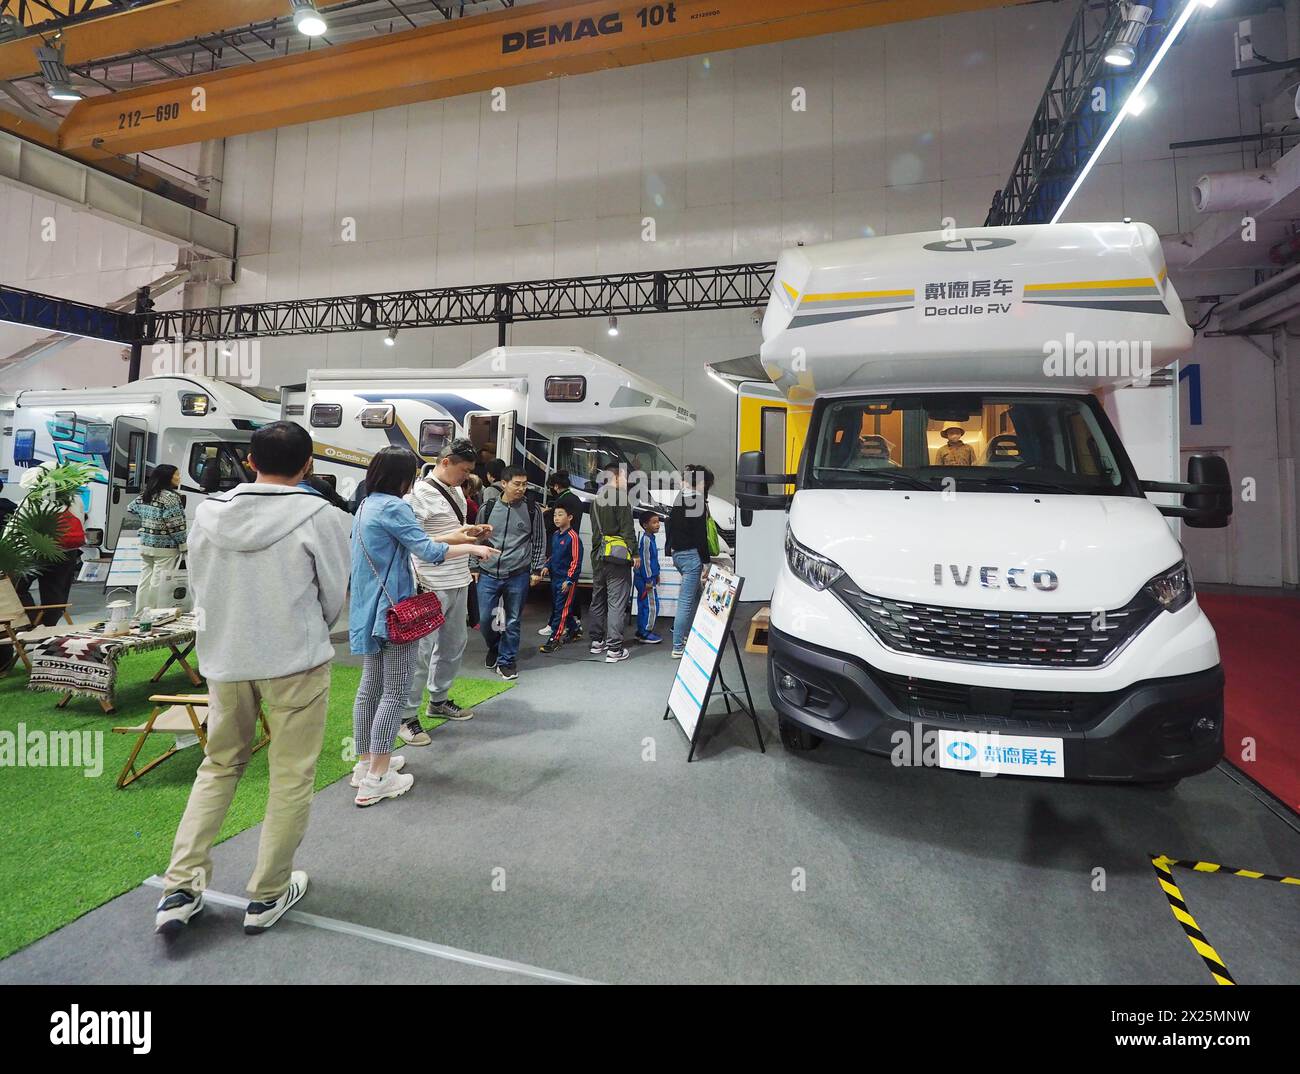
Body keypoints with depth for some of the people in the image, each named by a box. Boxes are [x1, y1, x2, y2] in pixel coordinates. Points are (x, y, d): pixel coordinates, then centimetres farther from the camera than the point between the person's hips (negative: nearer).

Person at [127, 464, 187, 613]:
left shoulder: (144, 495, 9)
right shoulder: (171, 496, -15)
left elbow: (130, 509, 23)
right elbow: (175, 523, -18)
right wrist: (183, 545, -14)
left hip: (145, 545, 8)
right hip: (165, 547, -8)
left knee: (145, 581, 14)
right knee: (159, 583, -4)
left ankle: (140, 615, 22)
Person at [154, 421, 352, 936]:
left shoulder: (209, 510, -1)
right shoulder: (319, 516, -13)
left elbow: (198, 585, 8)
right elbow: (334, 594, -5)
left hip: (223, 659, 5)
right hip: (295, 662, -4)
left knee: (219, 766, 23)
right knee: (291, 778, 10)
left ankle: (180, 888, 21)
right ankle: (267, 896, 22)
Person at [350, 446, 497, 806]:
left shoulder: (366, 506, 14)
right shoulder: (393, 507, -16)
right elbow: (428, 552, -19)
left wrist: (452, 536, 18)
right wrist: (472, 549, -6)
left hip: (368, 611, 10)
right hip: (393, 610, -10)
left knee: (370, 686, 18)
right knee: (395, 692, -2)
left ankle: (366, 763, 29)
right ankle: (376, 779, 2)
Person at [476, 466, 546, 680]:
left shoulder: (532, 509, -1)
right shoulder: (488, 507, 0)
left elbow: (539, 541, 6)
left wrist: (536, 569, 3)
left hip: (518, 576, -1)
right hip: (488, 574, 1)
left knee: (512, 621, 6)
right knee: (485, 618, 5)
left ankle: (506, 661, 22)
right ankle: (494, 648, 35)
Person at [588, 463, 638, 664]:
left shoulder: (596, 500, 16)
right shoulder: (619, 497, -10)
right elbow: (627, 528, -15)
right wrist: (634, 553, -10)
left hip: (598, 557, 8)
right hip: (617, 557, -8)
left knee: (598, 600, 16)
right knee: (616, 602, -6)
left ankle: (597, 641, 25)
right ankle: (614, 649, -6)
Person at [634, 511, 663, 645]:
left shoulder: (651, 539, 14)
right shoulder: (646, 539, -17)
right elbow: (645, 560, -20)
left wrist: (655, 575, 25)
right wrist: (649, 580, -20)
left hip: (648, 579, 10)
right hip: (645, 580, -10)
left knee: (643, 605, 14)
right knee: (651, 606, -7)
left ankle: (641, 631, 22)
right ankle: (645, 634, -1)